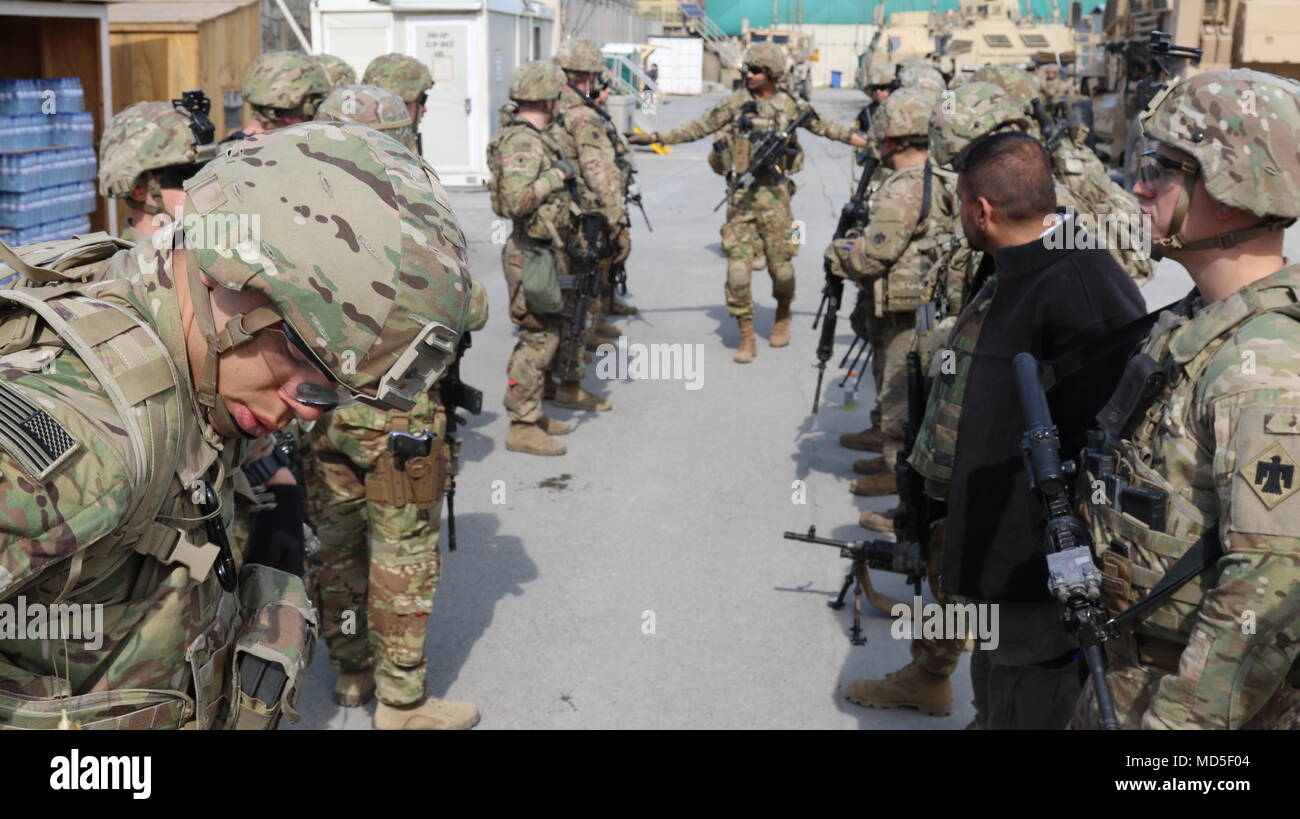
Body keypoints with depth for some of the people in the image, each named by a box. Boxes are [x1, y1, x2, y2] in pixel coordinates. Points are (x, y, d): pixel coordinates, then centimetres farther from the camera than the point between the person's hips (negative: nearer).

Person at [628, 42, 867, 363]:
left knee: (780, 264, 3)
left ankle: (783, 316, 35)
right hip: (741, 194, 0)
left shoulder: (790, 105, 4)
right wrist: (657, 138, -5)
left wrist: (865, 141, 11)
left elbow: (825, 128, 13)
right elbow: (700, 127, 2)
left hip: (775, 192, 0)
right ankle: (747, 339, 3)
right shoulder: (736, 102, 2)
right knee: (738, 266, -7)